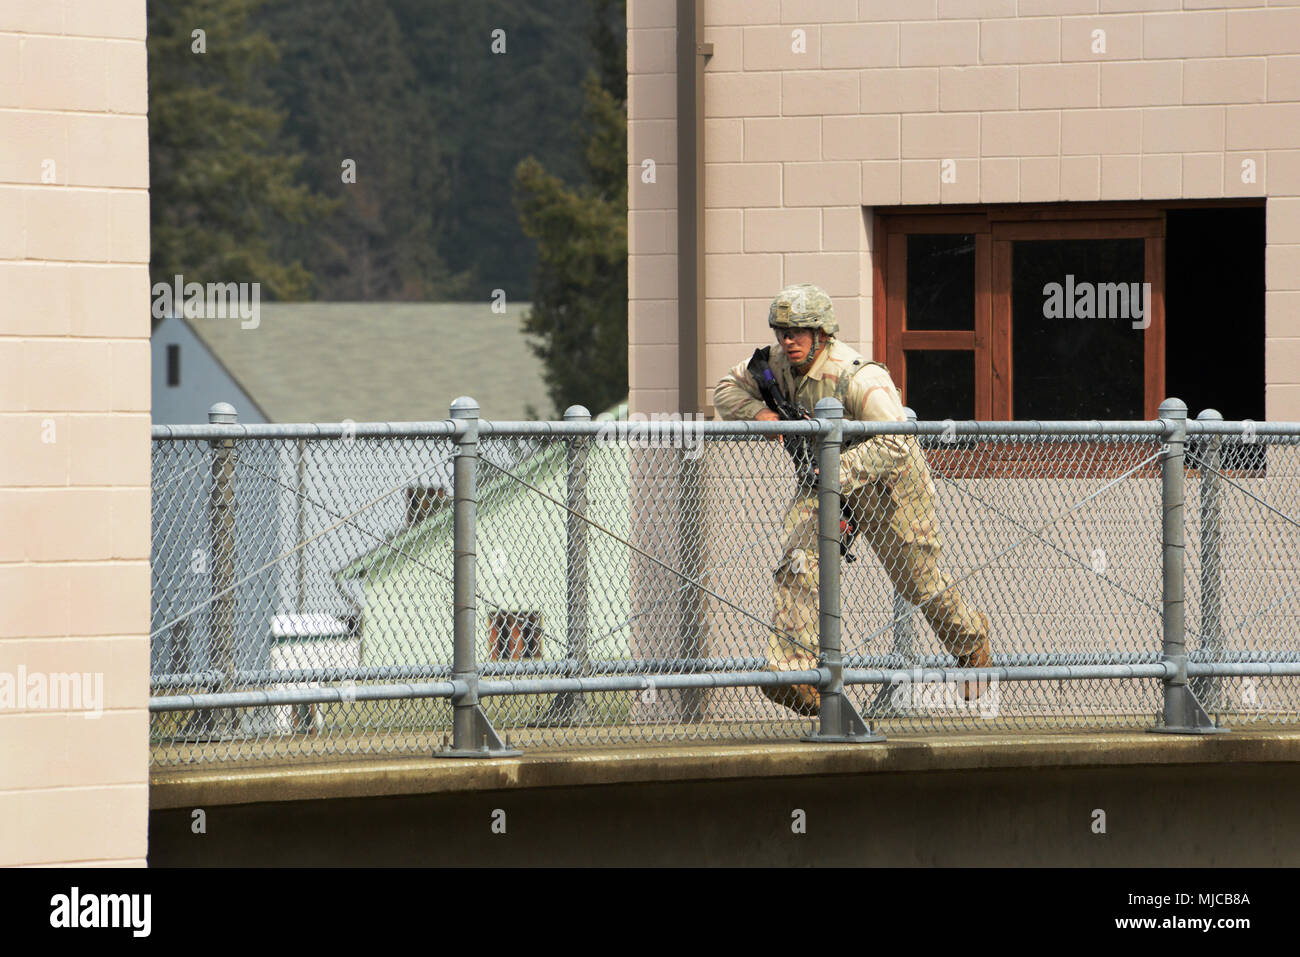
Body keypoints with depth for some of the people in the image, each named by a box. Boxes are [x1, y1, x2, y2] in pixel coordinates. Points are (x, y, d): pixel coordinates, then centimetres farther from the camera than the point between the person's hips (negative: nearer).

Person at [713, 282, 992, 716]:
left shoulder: (859, 378, -32)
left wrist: (839, 468, -46)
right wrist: (760, 413, -19)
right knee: (799, 562, -18)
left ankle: (971, 638, 39)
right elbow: (727, 390, 2)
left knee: (917, 580, 9)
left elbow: (896, 444, -37)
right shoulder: (777, 365, -12)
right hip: (823, 483, 5)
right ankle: (794, 671, -26)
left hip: (888, 482, -5)